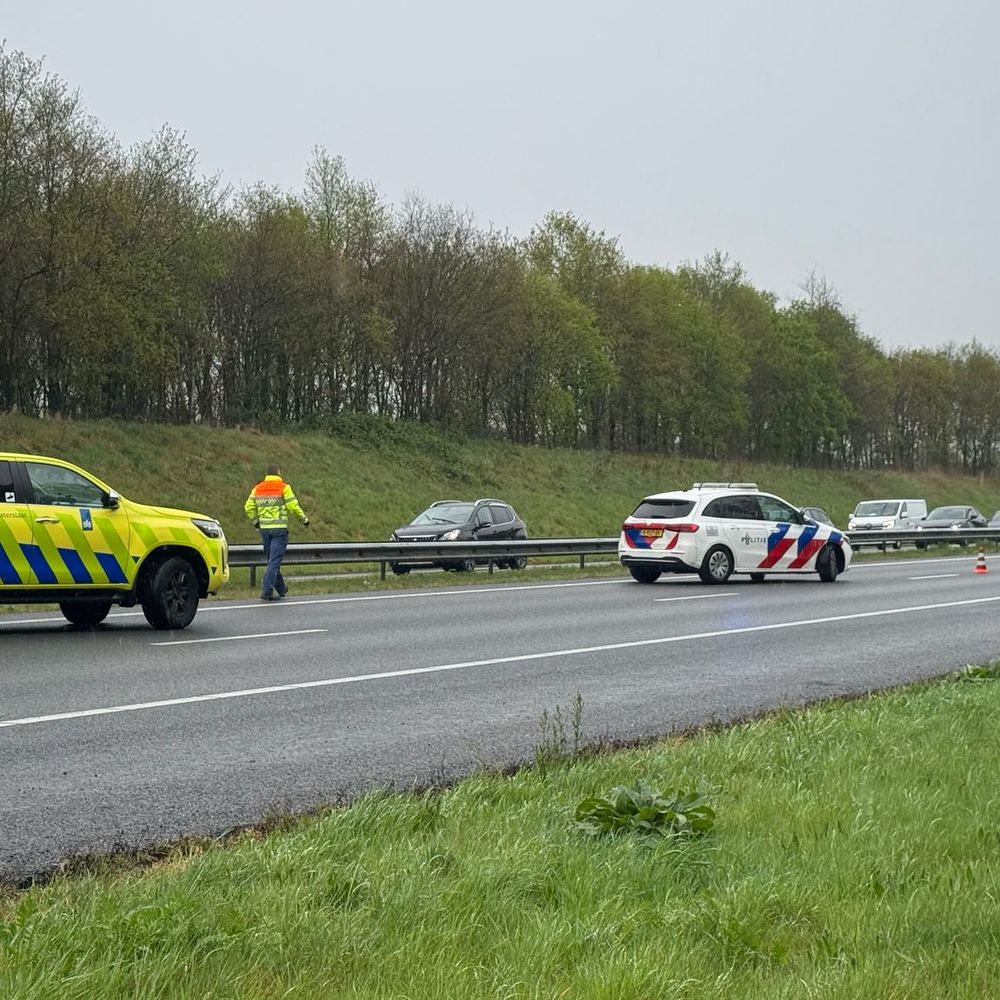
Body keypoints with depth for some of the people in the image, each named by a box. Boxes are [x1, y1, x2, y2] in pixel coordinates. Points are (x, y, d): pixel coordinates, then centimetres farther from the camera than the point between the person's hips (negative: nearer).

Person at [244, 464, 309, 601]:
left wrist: (255, 521, 21)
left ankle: (280, 589, 25)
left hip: (264, 528, 5)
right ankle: (267, 590, -16)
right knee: (275, 560, -6)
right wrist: (304, 519, 6)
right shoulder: (284, 487, -5)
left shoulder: (257, 489, 8)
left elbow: (248, 507, 5)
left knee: (272, 559, 16)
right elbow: (293, 506, -8)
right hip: (280, 528, -5)